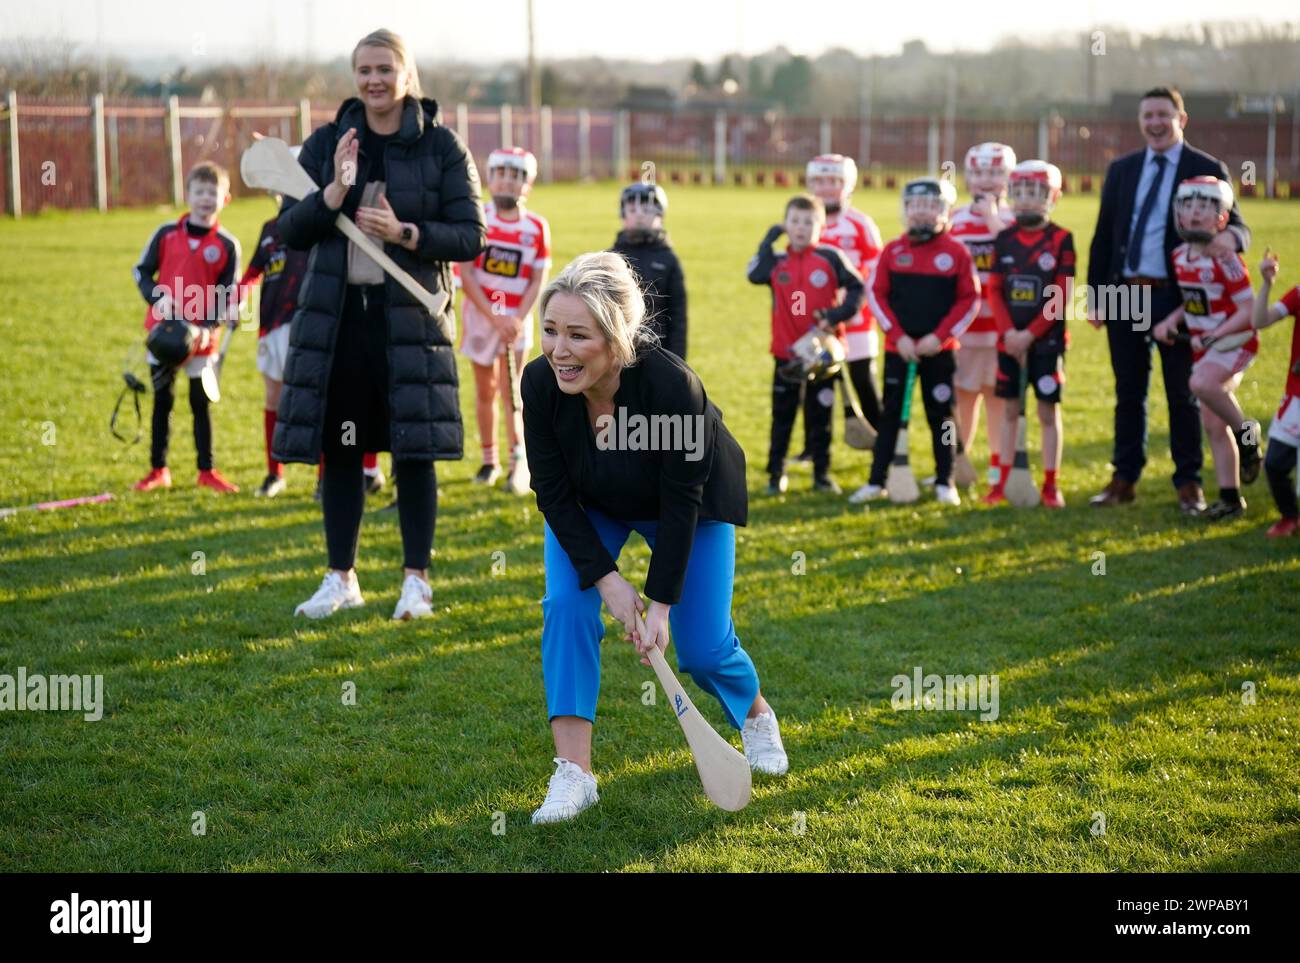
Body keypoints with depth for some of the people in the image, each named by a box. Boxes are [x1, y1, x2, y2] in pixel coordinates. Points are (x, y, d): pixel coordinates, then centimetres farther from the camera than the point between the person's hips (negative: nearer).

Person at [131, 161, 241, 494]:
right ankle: (158, 470, 18)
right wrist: (157, 298, -12)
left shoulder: (227, 244, -4)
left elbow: (229, 294, -2)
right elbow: (142, 270, 6)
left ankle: (206, 471, 17)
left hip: (201, 337, -1)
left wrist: (209, 326, -16)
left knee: (201, 403, 7)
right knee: (161, 400, 9)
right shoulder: (166, 234, -1)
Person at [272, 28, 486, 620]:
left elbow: (471, 237, -3)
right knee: (339, 449, 7)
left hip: (410, 316, -2)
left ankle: (416, 579, 14)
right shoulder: (327, 143, 6)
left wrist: (406, 233, -18)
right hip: (336, 317, 3)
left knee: (414, 450, 1)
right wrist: (333, 193, -15)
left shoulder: (441, 146, 0)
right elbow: (290, 230, 3)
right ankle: (341, 578, 20)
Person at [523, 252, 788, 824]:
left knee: (702, 646, -3)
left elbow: (681, 502, -30)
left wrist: (662, 604, -27)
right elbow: (554, 495, -20)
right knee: (566, 606, -20)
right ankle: (573, 774, -15)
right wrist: (608, 580, -24)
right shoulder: (540, 382, -31)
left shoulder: (672, 384, -40)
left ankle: (756, 717, 32)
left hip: (694, 502, -2)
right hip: (588, 506, 3)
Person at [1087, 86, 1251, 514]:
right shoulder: (1121, 170, 11)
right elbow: (1103, 236, 12)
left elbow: (1236, 226, -6)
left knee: (1182, 394, 3)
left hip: (1176, 297, -4)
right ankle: (1124, 479, 18)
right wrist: (1094, 296, 6)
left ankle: (1189, 484, 11)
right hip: (1123, 295, 4)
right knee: (1128, 393, 10)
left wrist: (1229, 237, -31)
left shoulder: (1207, 170, -1)